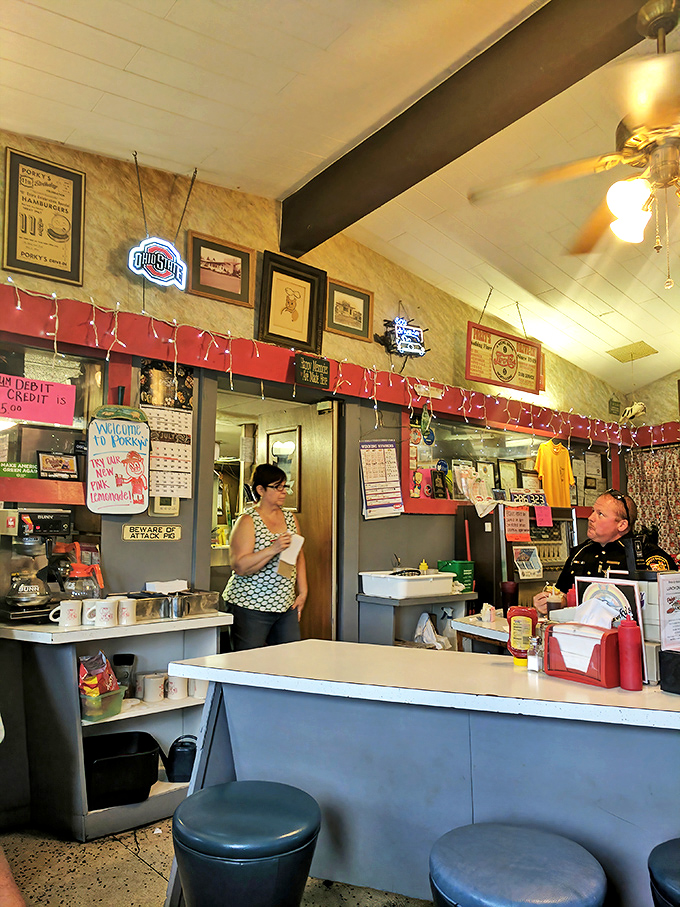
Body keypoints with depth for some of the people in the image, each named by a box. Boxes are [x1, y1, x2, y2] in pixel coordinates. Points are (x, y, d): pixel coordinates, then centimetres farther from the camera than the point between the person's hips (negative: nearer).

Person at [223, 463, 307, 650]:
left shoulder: (290, 518, 11)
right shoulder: (247, 521, -9)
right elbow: (240, 566, -17)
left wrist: (302, 592, 11)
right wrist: (273, 549, -25)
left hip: (286, 606, 6)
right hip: (251, 606, -6)